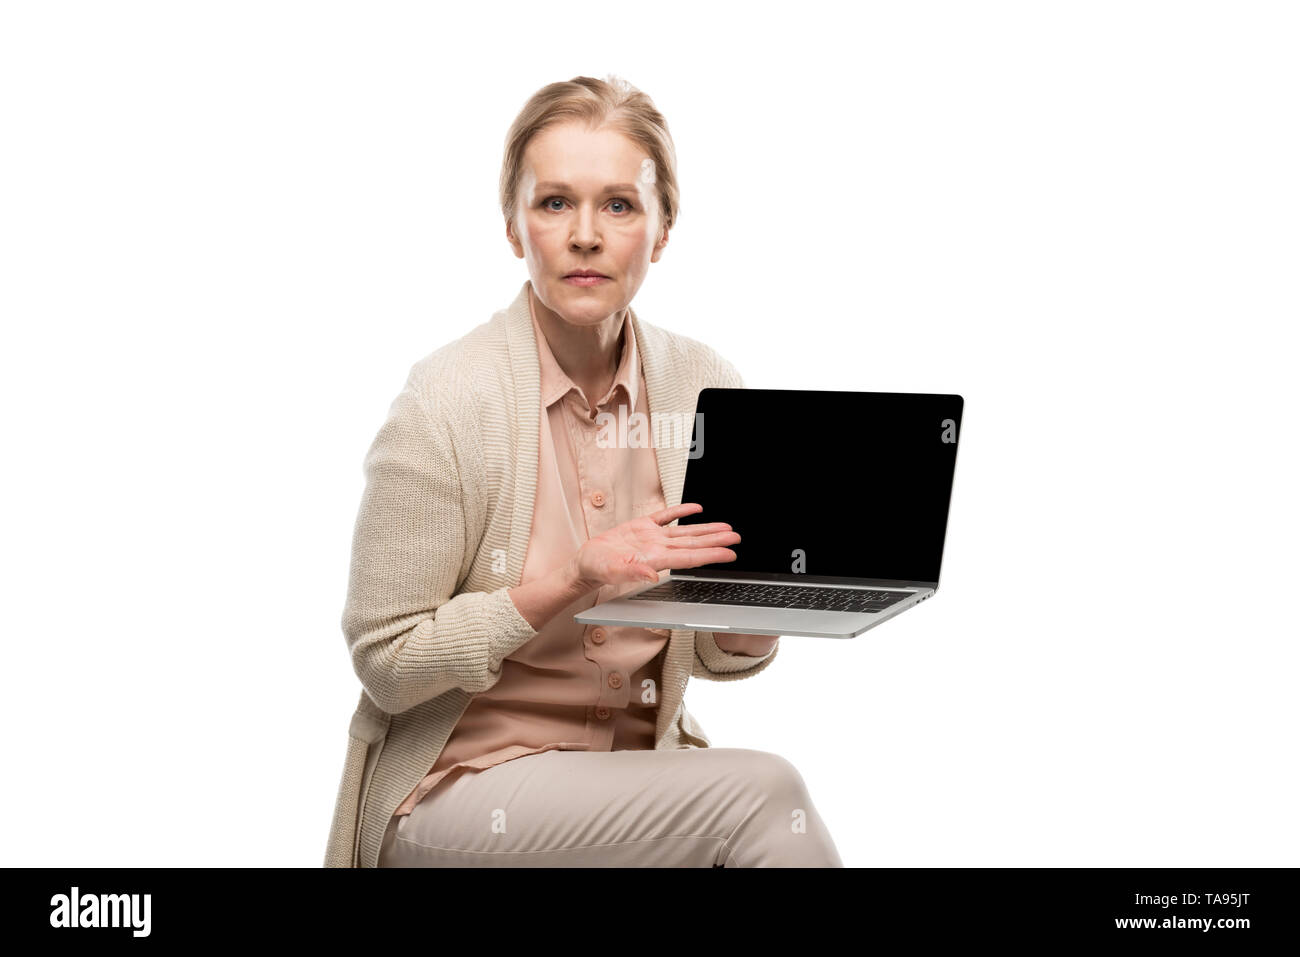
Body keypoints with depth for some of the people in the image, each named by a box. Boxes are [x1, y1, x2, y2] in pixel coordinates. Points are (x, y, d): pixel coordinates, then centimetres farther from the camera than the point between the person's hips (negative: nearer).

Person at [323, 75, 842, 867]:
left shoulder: (706, 386, 0)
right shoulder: (447, 402, -15)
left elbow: (717, 656, 9)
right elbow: (386, 663, -11)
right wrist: (570, 585, -22)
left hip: (644, 763, 5)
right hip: (463, 779, -4)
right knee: (760, 793, -25)